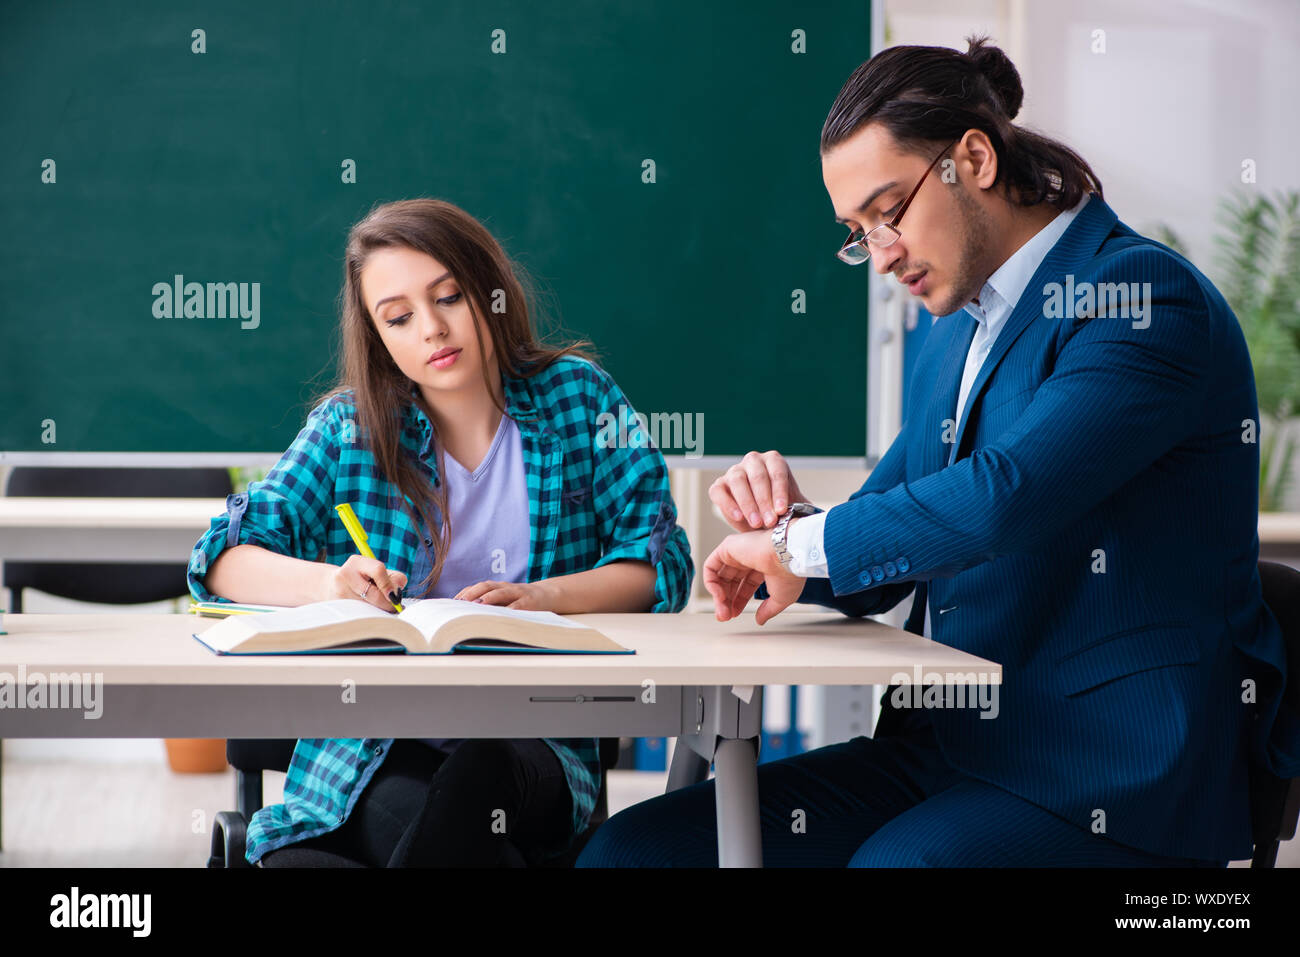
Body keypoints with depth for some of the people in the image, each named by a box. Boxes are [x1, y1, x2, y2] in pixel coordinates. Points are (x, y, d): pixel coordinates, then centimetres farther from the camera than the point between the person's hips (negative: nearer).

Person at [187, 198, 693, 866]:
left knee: (476, 777, -36)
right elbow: (225, 559, 1)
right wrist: (326, 581, -21)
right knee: (403, 811, -35)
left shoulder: (578, 396, 8)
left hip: (531, 742, 0)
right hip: (370, 754, 0)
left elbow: (660, 559, 2)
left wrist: (545, 596, -17)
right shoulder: (351, 426, 8)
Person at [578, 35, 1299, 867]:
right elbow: (871, 576, 24)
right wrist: (780, 517, 0)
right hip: (937, 751, 8)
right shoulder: (957, 333, 18)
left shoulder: (1145, 296, -9)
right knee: (629, 848, -8)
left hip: (1109, 778, -8)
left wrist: (802, 545, -11)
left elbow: (1008, 495, -26)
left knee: (897, 860, -39)